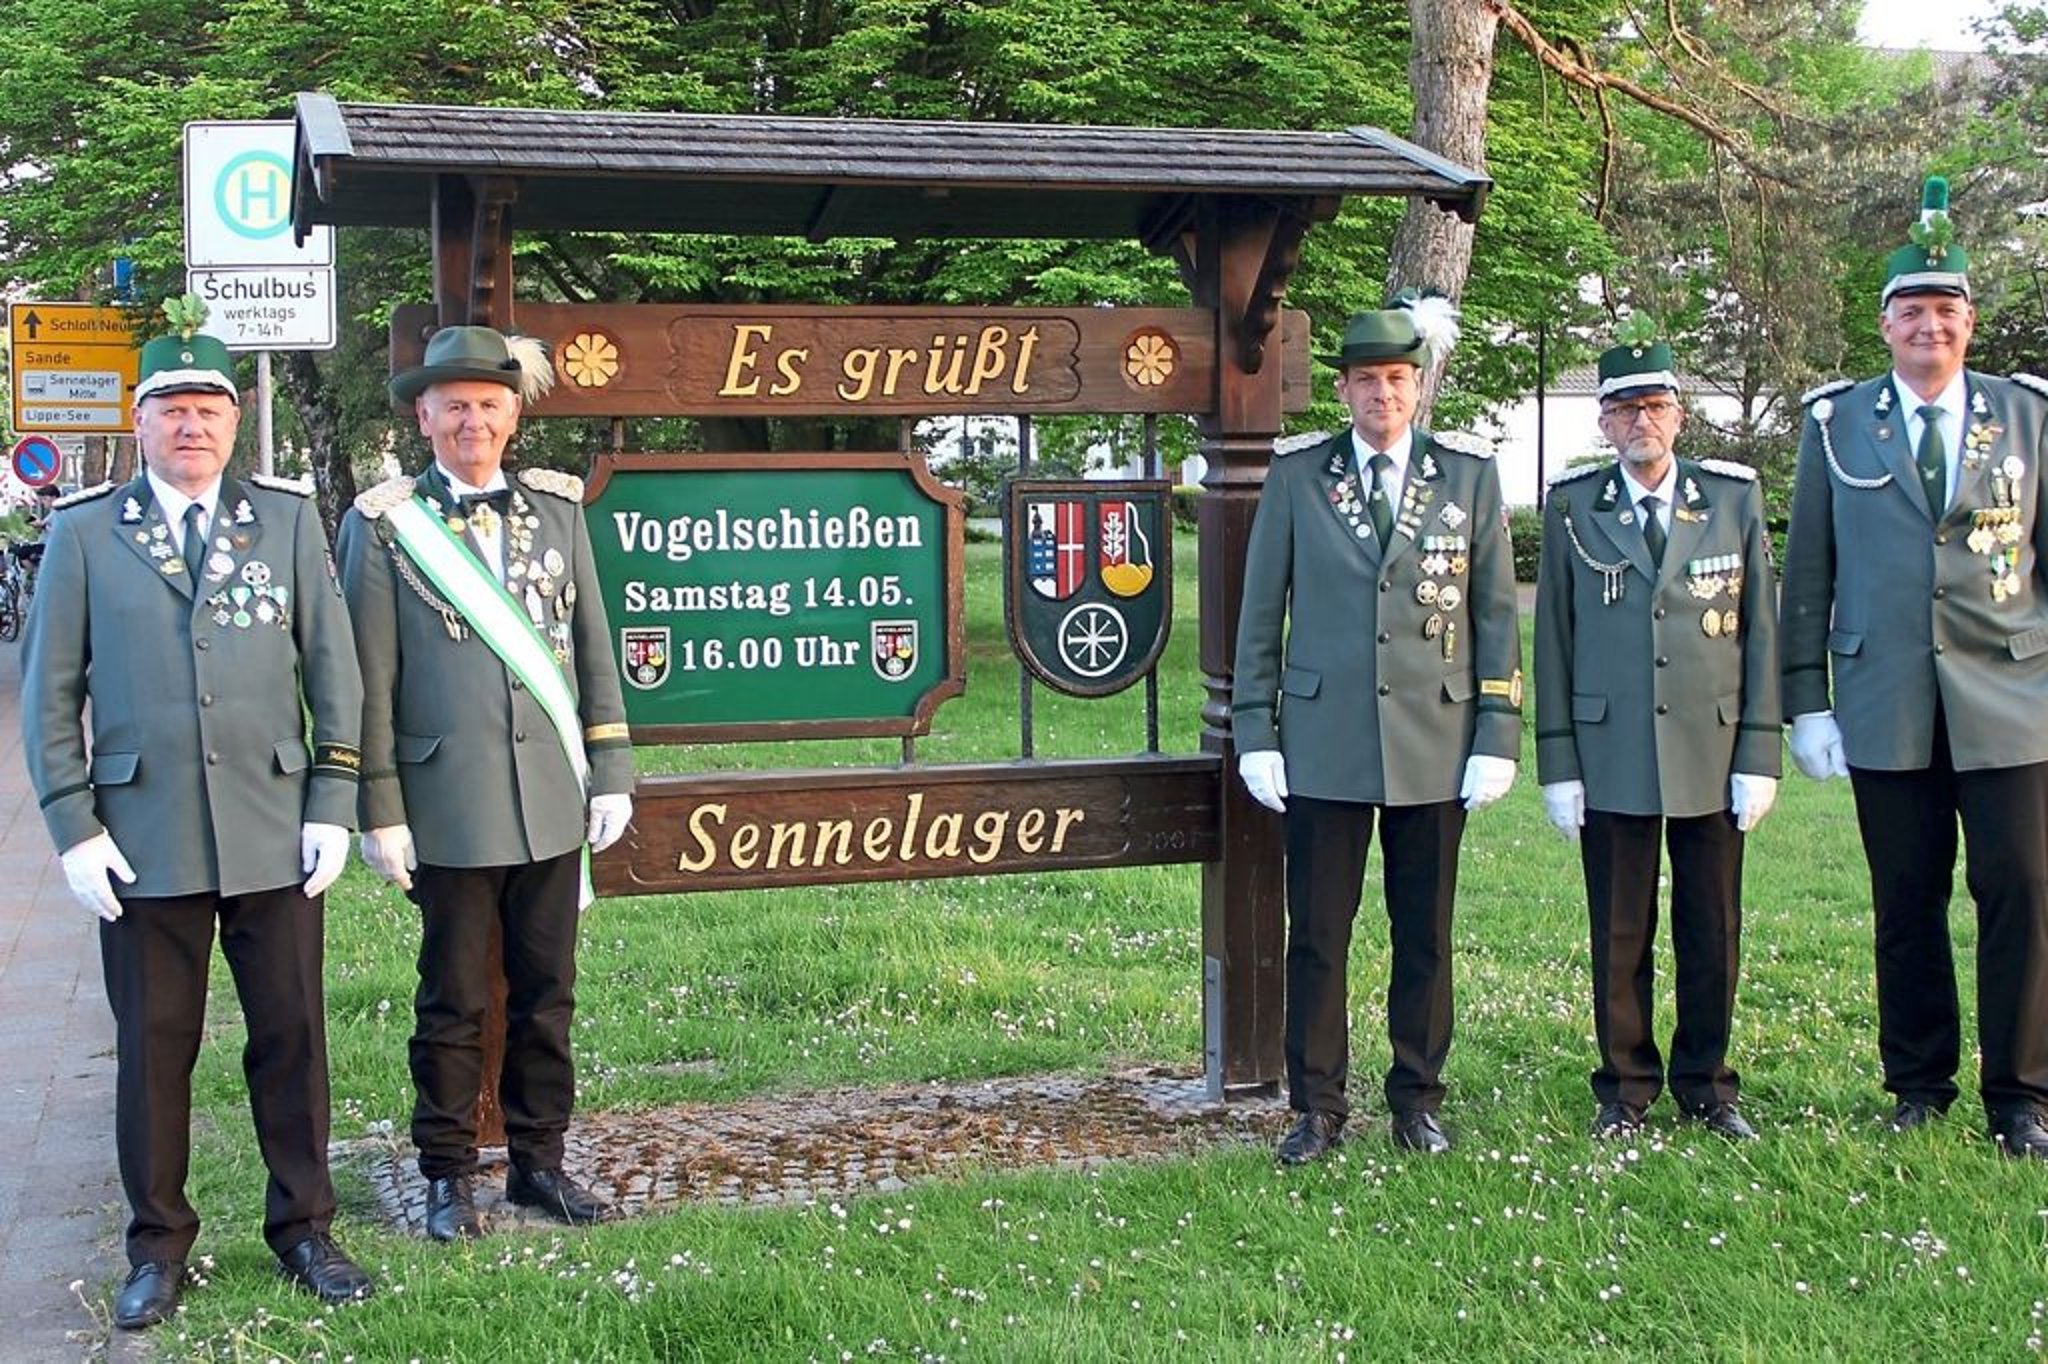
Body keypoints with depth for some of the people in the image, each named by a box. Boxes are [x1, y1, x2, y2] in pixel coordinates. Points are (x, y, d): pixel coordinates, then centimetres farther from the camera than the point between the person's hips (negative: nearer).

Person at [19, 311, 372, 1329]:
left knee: (292, 1035, 7)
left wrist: (333, 805, -1)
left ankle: (302, 1227, 22)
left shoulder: (288, 519, 5)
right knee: (152, 1047, 7)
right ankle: (158, 1246, 21)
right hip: (144, 841, 0)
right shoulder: (84, 532, 4)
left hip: (275, 834, 1)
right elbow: (49, 691, 4)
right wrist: (74, 827, -3)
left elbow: (333, 669, 5)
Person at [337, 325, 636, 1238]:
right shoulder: (382, 523, -1)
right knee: (454, 1002, 6)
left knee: (546, 993, 11)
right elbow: (369, 681, -2)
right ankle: (449, 1174, 20)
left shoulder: (558, 508, 8)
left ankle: (538, 1159, 24)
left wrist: (610, 774, 6)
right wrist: (380, 811, -5)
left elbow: (593, 649, 11)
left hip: (553, 803, 3)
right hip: (450, 809, -3)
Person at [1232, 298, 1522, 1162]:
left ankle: (1417, 1101, 22)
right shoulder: (1296, 478, 4)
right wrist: (1255, 735, 1)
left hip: (1434, 746, 1)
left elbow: (1496, 613, 6)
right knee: (1316, 937, 2)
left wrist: (1497, 737, 0)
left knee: (1424, 937, 8)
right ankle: (1317, 1108, 14)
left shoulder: (1468, 475, 6)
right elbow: (1260, 615, 7)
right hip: (1322, 746, 0)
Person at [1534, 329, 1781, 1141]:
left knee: (1712, 932, 8)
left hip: (1712, 753, 1)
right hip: (1611, 756, -1)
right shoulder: (1572, 506, 3)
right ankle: (1625, 1088, 19)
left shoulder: (1735, 497, 5)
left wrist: (1759, 757, -1)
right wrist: (1558, 763, -1)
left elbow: (1761, 631, 4)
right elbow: (1553, 639, 4)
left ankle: (1705, 1084, 23)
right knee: (1619, 936, 5)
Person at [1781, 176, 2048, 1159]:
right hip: (1887, 706, 0)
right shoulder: (1837, 423, 7)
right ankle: (1918, 1083, 21)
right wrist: (1807, 700, 3)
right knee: (1906, 904, 7)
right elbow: (1808, 571, 7)